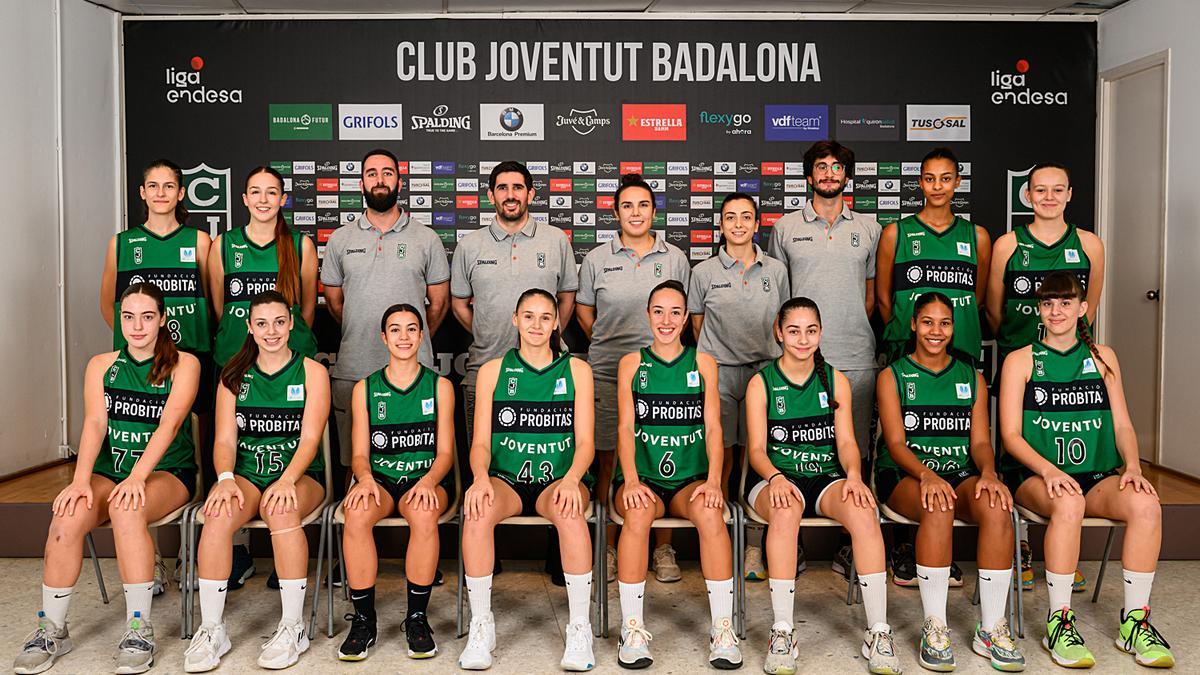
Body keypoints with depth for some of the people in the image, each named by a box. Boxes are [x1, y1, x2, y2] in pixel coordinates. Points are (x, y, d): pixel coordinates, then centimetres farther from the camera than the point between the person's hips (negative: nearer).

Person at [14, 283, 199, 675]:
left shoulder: (183, 364, 0)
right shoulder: (101, 365, 11)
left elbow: (169, 424, -14)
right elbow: (94, 423, -4)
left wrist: (137, 477, -28)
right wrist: (81, 480, -20)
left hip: (166, 471, -3)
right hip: (109, 469, 3)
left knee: (127, 509, -35)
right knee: (68, 516, -27)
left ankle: (139, 628, -26)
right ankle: (52, 629, -11)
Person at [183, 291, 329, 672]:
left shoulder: (312, 372, 3)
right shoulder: (234, 375, 11)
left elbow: (310, 437, -7)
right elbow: (225, 438, 3)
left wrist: (287, 480, -25)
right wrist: (225, 478, -18)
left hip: (300, 475, -2)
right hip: (246, 473, 2)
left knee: (282, 510, -36)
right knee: (219, 515, -31)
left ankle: (293, 627, -24)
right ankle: (211, 629, -19)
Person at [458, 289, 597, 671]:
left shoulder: (576, 370, 8)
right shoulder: (493, 371, 10)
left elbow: (585, 442, 2)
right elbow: (481, 443, 4)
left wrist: (571, 480, -20)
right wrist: (481, 478, -18)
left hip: (559, 480, 0)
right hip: (506, 480, 1)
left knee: (569, 510, -36)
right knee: (477, 510, -33)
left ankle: (579, 627, -23)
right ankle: (481, 626, -18)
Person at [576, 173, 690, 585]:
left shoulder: (675, 259, 8)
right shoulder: (597, 259, 6)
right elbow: (584, 311, 14)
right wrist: (609, 345, 10)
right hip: (608, 374, 0)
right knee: (608, 461, 4)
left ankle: (663, 549, 16)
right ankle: (608, 548, 16)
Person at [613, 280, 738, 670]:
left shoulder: (703, 364, 11)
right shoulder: (631, 364, 10)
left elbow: (713, 428, 3)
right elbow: (626, 427, 1)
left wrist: (713, 481, -13)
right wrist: (631, 480, -16)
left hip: (691, 480, 1)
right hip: (645, 478, 0)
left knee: (709, 512, -32)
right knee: (638, 511, -33)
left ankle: (723, 629, -25)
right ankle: (632, 629, -25)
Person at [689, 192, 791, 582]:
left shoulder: (775, 270, 8)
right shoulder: (705, 272, 4)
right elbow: (697, 326, 10)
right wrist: (716, 356, 7)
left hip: (763, 372, 1)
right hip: (717, 374, -1)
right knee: (720, 458, 1)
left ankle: (754, 547, 12)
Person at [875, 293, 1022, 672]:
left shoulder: (972, 378, 16)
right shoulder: (892, 377, 6)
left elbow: (980, 441, 8)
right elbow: (895, 443, -5)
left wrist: (988, 472, -15)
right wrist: (927, 474, -25)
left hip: (961, 474, 3)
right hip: (904, 476, -3)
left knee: (997, 506, -31)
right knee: (938, 508, -37)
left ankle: (991, 629, -22)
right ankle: (934, 627, -27)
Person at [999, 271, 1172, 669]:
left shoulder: (1102, 357, 16)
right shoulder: (1020, 361, 5)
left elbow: (1122, 424, 12)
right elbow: (1011, 435, -2)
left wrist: (1132, 465, -8)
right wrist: (1050, 471, -19)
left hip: (1097, 476, 3)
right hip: (1036, 476, -3)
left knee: (1146, 504, -28)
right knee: (1068, 503, -36)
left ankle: (1134, 621, -16)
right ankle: (1059, 621, -24)